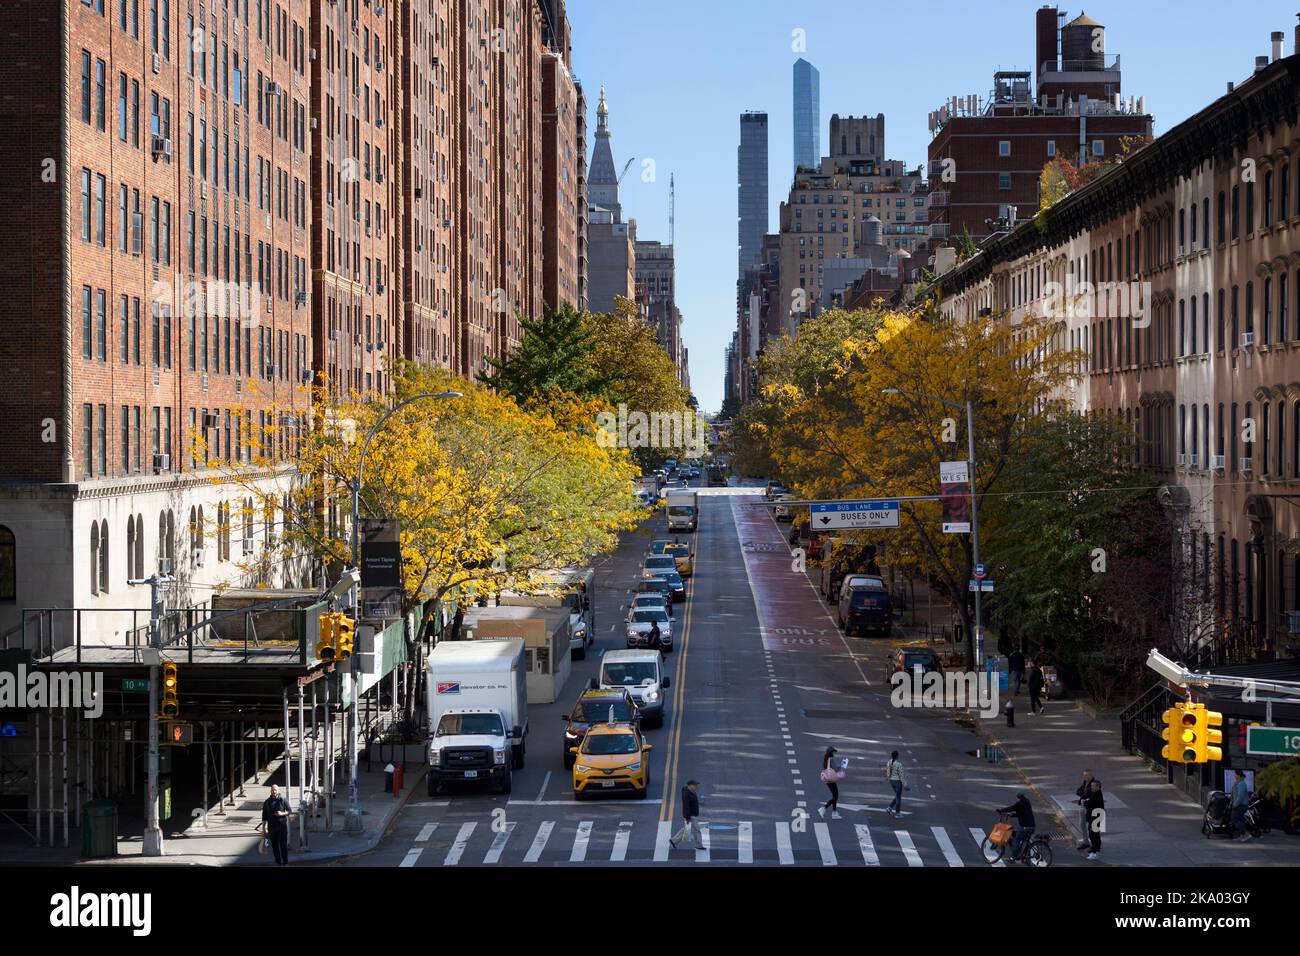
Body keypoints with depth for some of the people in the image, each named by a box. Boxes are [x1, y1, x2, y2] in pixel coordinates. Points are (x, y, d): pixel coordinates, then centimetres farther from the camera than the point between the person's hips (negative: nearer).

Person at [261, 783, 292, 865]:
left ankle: (285, 862, 2)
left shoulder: (283, 800, 1)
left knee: (284, 844, -4)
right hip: (272, 827, 2)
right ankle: (278, 862, 13)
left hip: (282, 826, -2)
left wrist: (282, 813, -16)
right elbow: (264, 816, 9)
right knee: (275, 846, 4)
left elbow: (289, 811, 4)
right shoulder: (267, 802, 6)